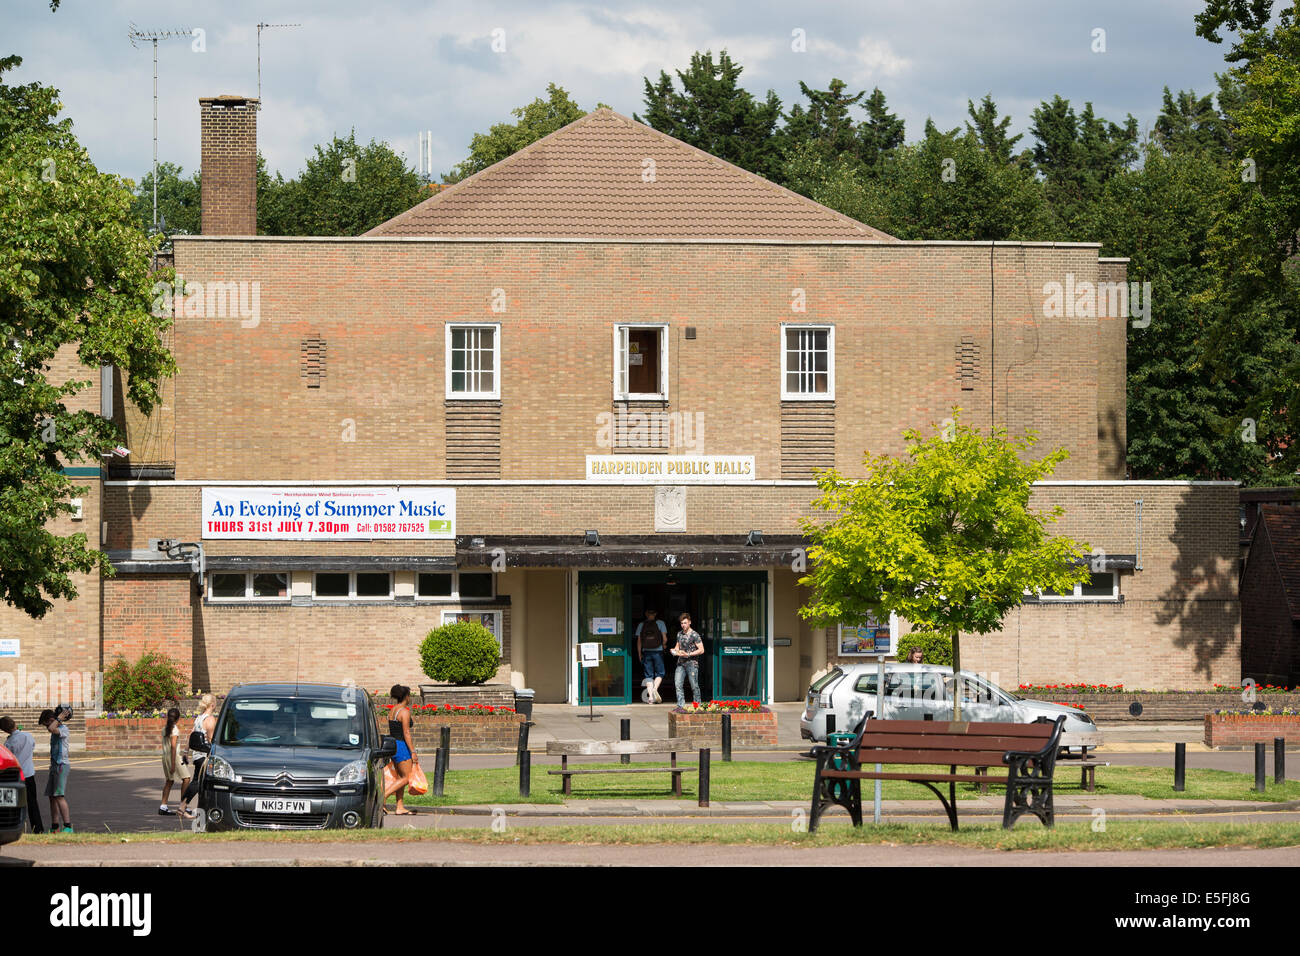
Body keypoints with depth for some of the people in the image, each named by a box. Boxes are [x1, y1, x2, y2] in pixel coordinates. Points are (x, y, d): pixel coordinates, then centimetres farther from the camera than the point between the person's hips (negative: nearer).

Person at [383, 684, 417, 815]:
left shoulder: (392, 710, 12)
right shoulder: (404, 712, -14)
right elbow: (406, 733, -18)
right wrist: (413, 752, -16)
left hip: (392, 744, 9)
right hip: (402, 745, -9)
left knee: (400, 777, 12)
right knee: (405, 778, -3)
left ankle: (400, 808, 9)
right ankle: (382, 798, -14)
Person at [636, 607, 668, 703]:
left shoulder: (641, 625, 3)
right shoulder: (660, 623, -2)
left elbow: (639, 641, 3)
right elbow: (665, 639, -4)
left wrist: (639, 654, 11)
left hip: (646, 652, 1)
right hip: (658, 652, -1)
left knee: (649, 675, 6)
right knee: (659, 673, 9)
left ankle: (650, 696, -1)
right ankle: (655, 689, -16)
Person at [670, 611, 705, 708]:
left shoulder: (694, 635, -7)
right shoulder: (679, 634, 13)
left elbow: (701, 650, -10)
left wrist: (688, 654, -17)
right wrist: (675, 650, 5)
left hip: (692, 663, -6)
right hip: (681, 663, 6)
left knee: (694, 686, -2)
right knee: (678, 684, -6)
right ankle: (681, 705, -4)